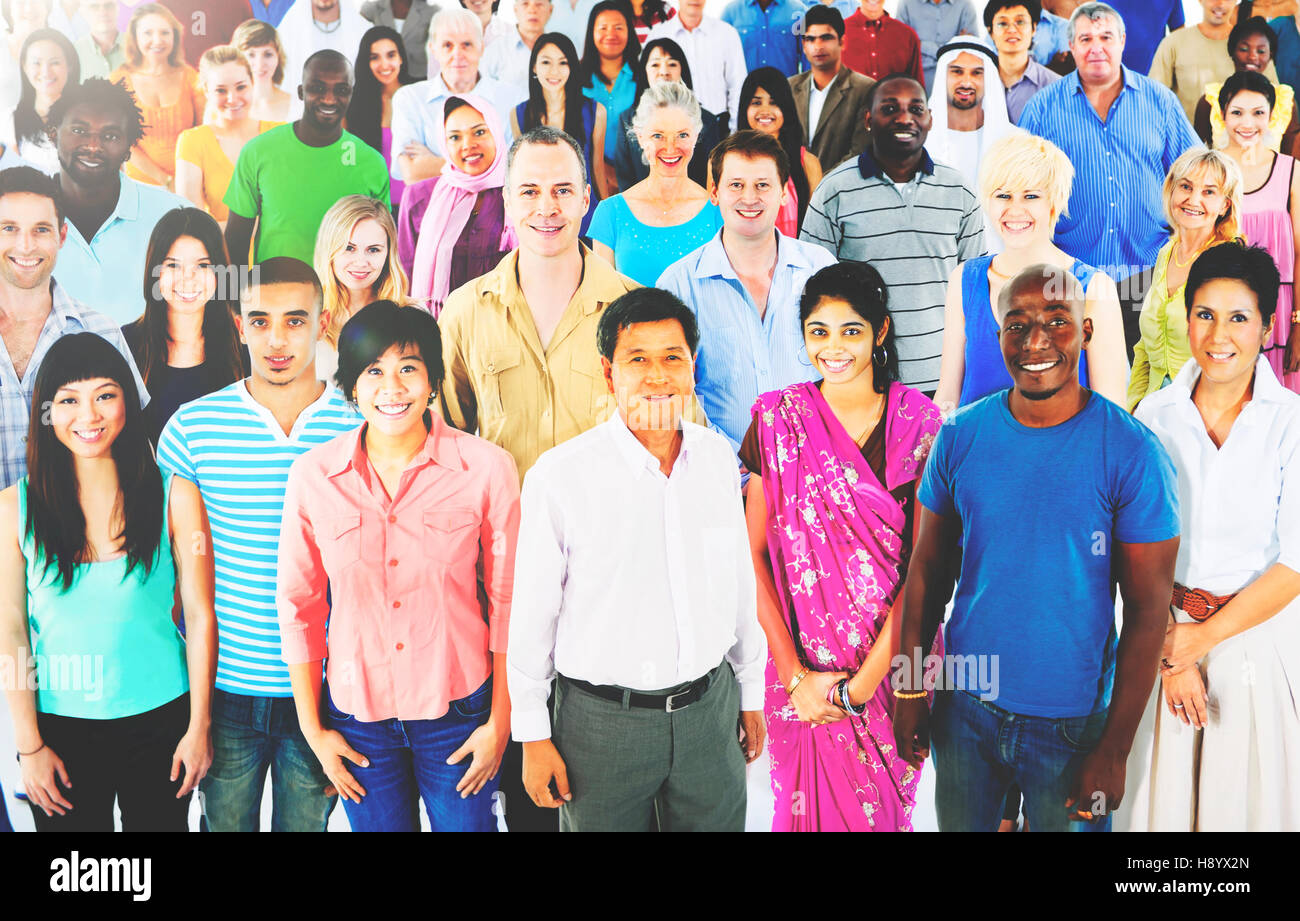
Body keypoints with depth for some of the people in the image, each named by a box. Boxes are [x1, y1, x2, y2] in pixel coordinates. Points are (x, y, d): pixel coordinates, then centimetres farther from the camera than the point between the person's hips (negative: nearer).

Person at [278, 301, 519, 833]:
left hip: (458, 709, -1)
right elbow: (298, 608, 3)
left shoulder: (486, 469, -10)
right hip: (357, 717, 1)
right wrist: (313, 729, 6)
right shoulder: (313, 476, -6)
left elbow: (507, 602, -3)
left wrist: (499, 722, 0)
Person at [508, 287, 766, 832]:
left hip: (710, 707, 4)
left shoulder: (719, 459, 0)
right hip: (602, 721, -3)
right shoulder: (560, 476, -13)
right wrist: (533, 734, -4)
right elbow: (532, 610, -7)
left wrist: (751, 694, 15)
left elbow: (739, 583, 10)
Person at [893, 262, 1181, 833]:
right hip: (963, 706, 3)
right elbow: (928, 570, 3)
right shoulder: (960, 436, -4)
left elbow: (1148, 610, -12)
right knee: (959, 827, 19)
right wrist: (909, 687, 1)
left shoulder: (1132, 454, -13)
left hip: (1072, 721, -3)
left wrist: (1114, 751, -13)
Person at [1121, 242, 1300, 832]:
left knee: (1248, 794, 10)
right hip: (1165, 630, 2)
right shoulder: (1155, 416, -1)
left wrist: (1202, 637, -13)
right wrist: (1169, 656, -9)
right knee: (1165, 790, 11)